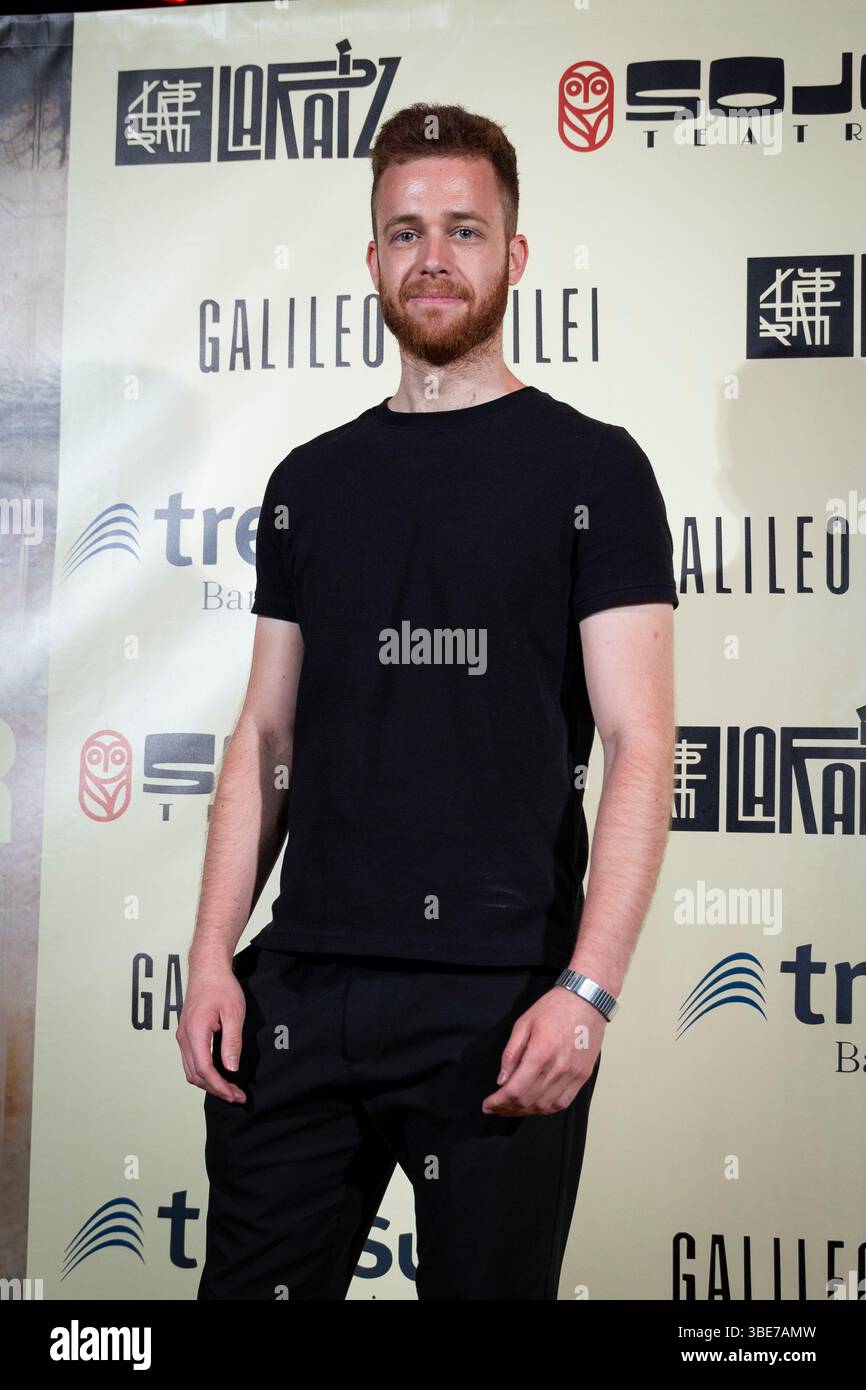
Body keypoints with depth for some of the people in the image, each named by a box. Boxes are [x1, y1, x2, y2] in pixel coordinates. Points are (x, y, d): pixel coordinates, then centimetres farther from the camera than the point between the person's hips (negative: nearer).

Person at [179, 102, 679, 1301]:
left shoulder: (591, 468, 0)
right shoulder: (312, 481, 12)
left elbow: (638, 742, -6)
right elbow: (266, 734, 13)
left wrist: (590, 987, -15)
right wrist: (212, 954, 3)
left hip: (502, 995, -3)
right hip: (302, 987, 4)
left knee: (488, 1278, 9)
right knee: (253, 1280, 9)